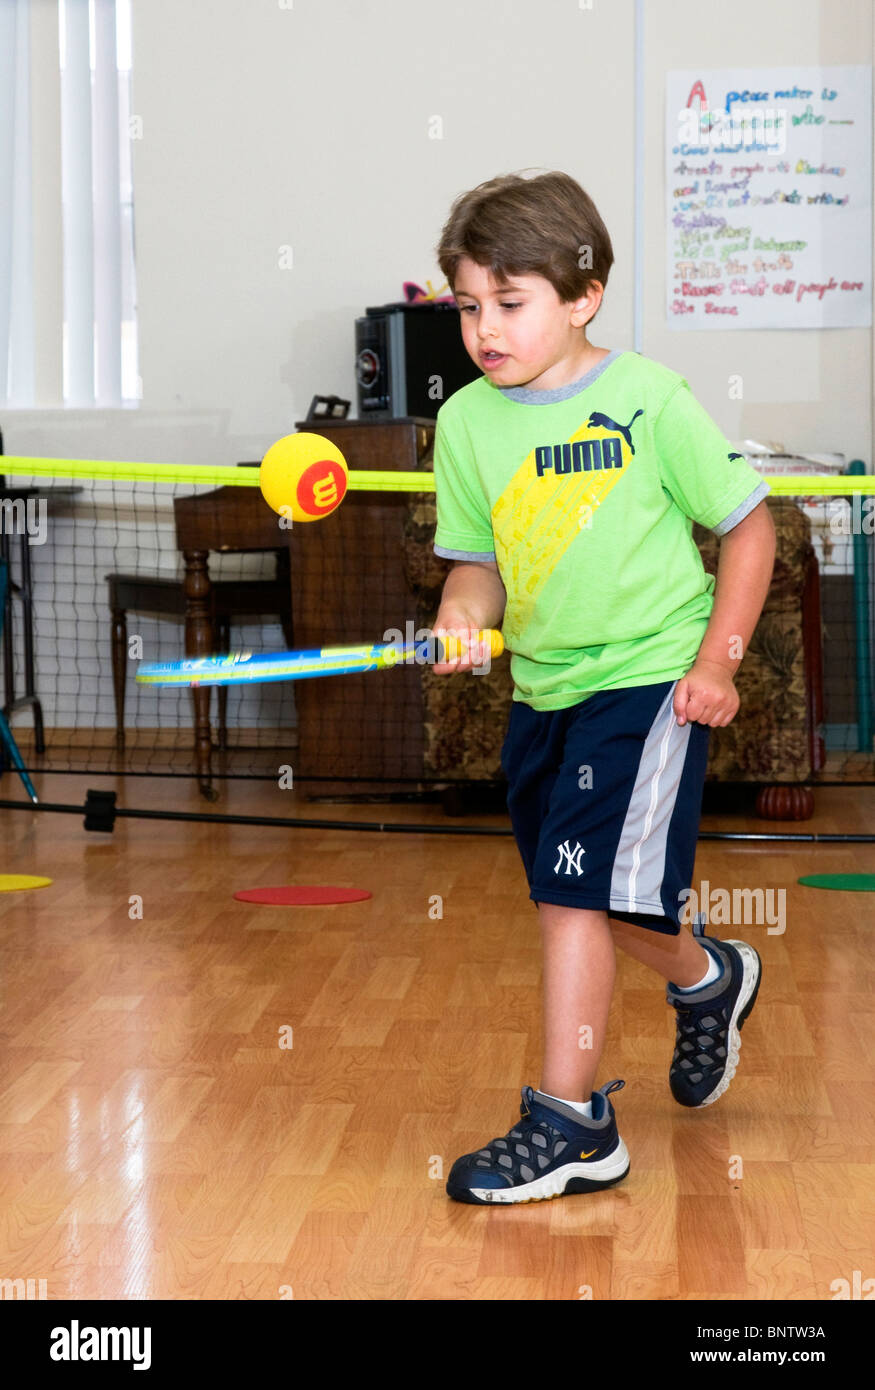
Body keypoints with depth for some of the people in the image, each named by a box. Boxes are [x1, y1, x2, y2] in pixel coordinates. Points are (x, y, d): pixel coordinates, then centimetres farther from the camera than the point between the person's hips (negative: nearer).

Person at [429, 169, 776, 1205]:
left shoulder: (649, 399, -11)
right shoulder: (465, 421, 1)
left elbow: (747, 524, -3)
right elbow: (479, 560, 9)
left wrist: (717, 662, -9)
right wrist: (463, 617, -14)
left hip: (650, 678, -6)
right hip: (541, 686, 6)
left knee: (577, 894, -14)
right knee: (603, 901, 16)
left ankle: (569, 1121, -6)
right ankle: (709, 980, 48)